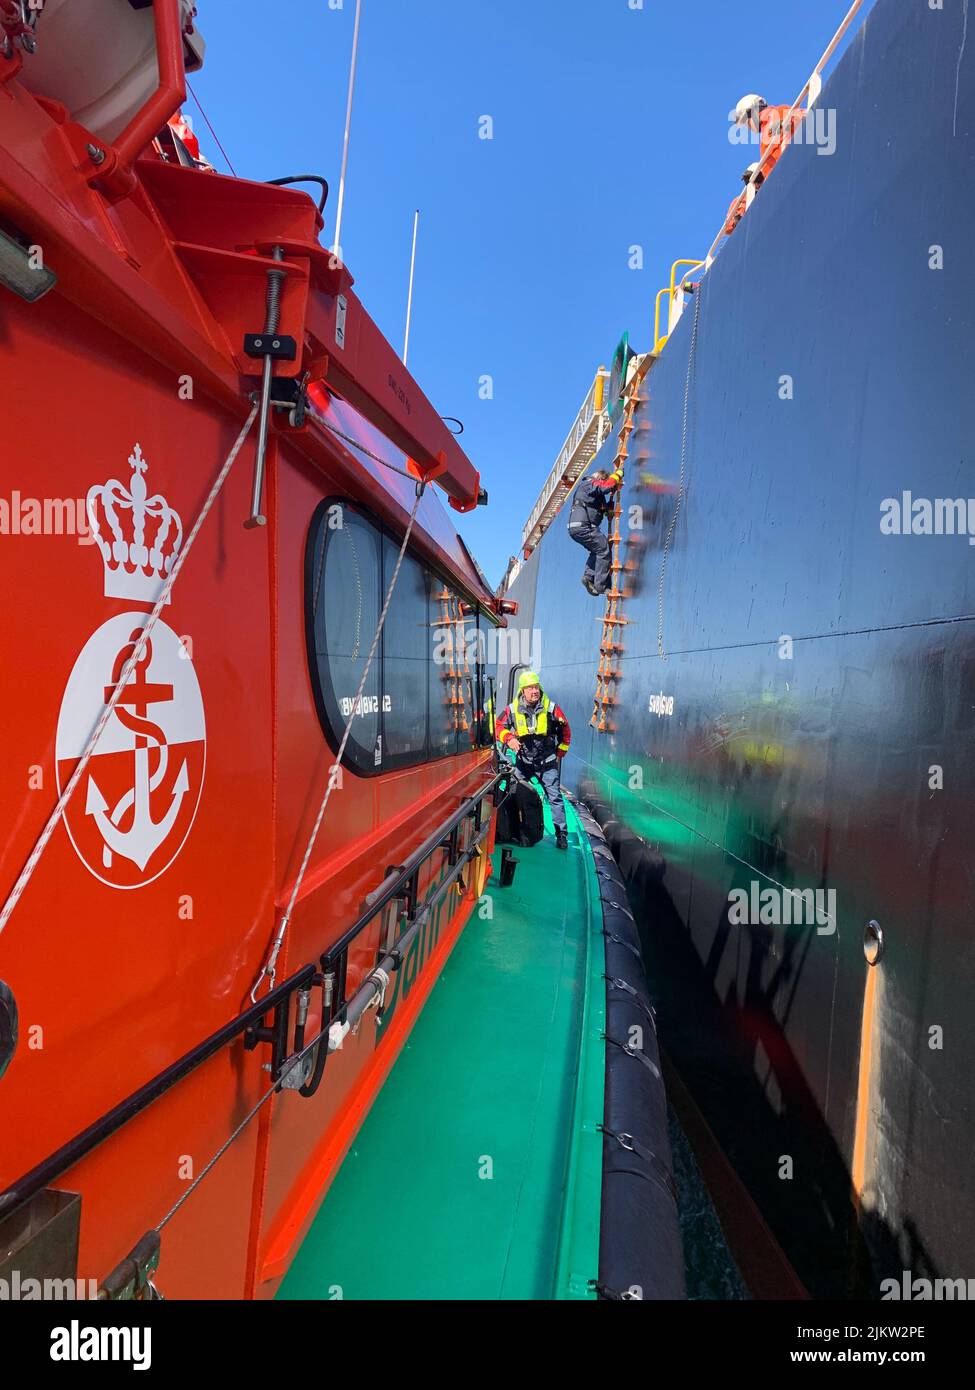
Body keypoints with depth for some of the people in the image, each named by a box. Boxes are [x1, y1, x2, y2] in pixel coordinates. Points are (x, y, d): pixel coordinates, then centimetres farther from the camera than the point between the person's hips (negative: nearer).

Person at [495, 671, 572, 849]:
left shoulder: (551, 708, -10)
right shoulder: (512, 709, -9)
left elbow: (565, 729, 4)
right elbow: (499, 726, 0)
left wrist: (560, 753, 7)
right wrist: (509, 739, -19)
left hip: (547, 762, -2)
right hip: (523, 761, 2)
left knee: (555, 797, -3)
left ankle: (561, 835, 4)